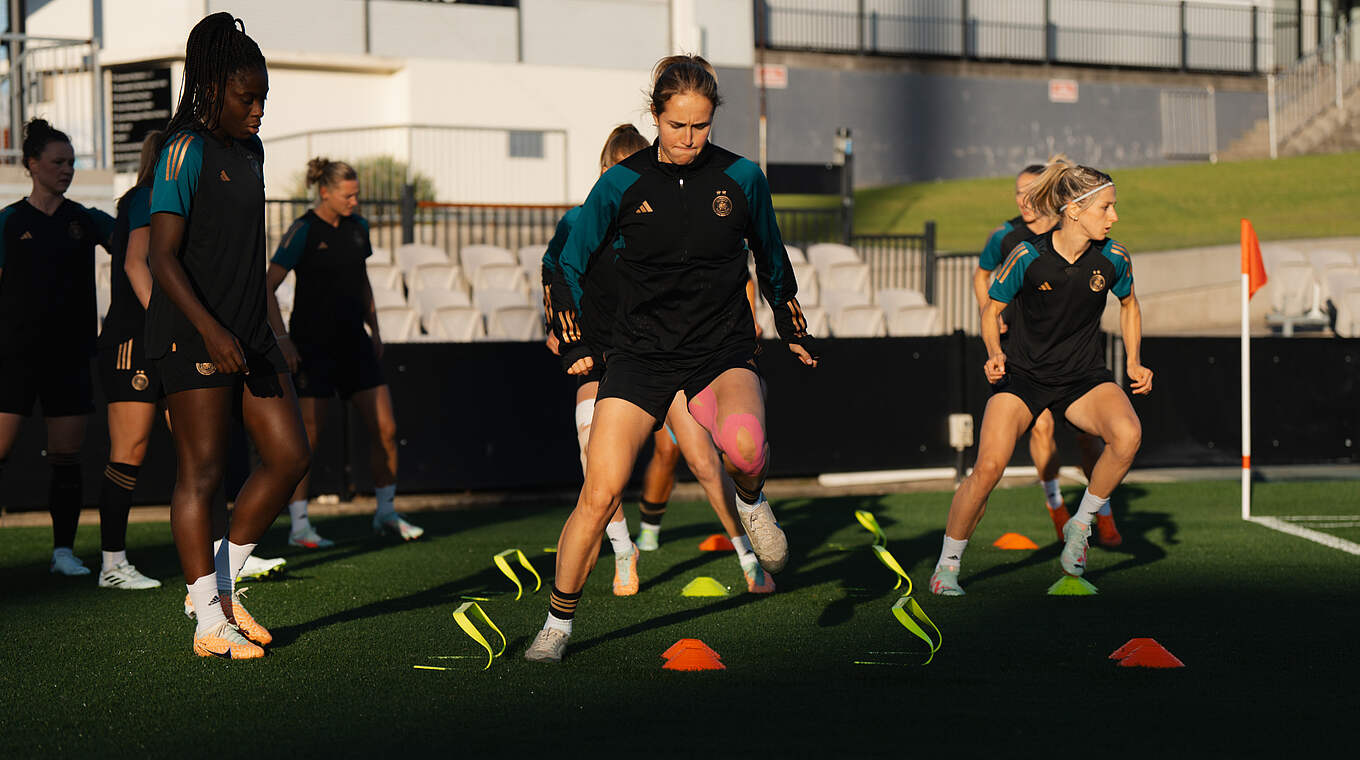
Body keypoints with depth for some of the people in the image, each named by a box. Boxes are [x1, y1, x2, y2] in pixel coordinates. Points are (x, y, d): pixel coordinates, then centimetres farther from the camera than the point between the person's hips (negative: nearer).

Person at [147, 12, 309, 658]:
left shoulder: (250, 150, 15)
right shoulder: (187, 151, -11)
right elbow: (163, 258, -16)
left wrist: (266, 329, 24)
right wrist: (211, 330, -25)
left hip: (248, 333, 8)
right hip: (194, 333, -8)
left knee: (290, 455, 4)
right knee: (202, 472, -4)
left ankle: (222, 582, 17)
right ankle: (209, 625, 0)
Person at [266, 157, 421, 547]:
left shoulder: (358, 227, 8)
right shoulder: (303, 231, -10)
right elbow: (268, 288, -9)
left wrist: (374, 329, 18)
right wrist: (282, 338, -16)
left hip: (353, 341, 6)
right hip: (313, 346, -6)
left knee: (385, 429, 2)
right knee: (308, 437, -4)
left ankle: (386, 513, 16)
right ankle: (298, 526, 4)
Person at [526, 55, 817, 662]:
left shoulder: (741, 178, -1)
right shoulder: (622, 184, -4)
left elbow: (772, 260, 16)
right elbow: (569, 264, 7)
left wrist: (794, 332, 22)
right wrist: (572, 345, 0)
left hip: (723, 354, 0)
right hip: (641, 355, 0)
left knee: (743, 445, -33)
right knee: (600, 492, -11)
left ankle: (750, 501, 3)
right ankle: (557, 624, 5)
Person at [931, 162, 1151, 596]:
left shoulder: (1113, 258, -7)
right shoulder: (1027, 257, -15)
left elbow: (1129, 305, 14)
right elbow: (992, 310, 0)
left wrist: (1134, 363, 5)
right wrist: (995, 354, -17)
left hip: (1084, 377, 2)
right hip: (1023, 375, -2)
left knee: (1127, 435, -29)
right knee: (988, 467, -21)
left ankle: (1080, 525, -5)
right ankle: (947, 565, 1)